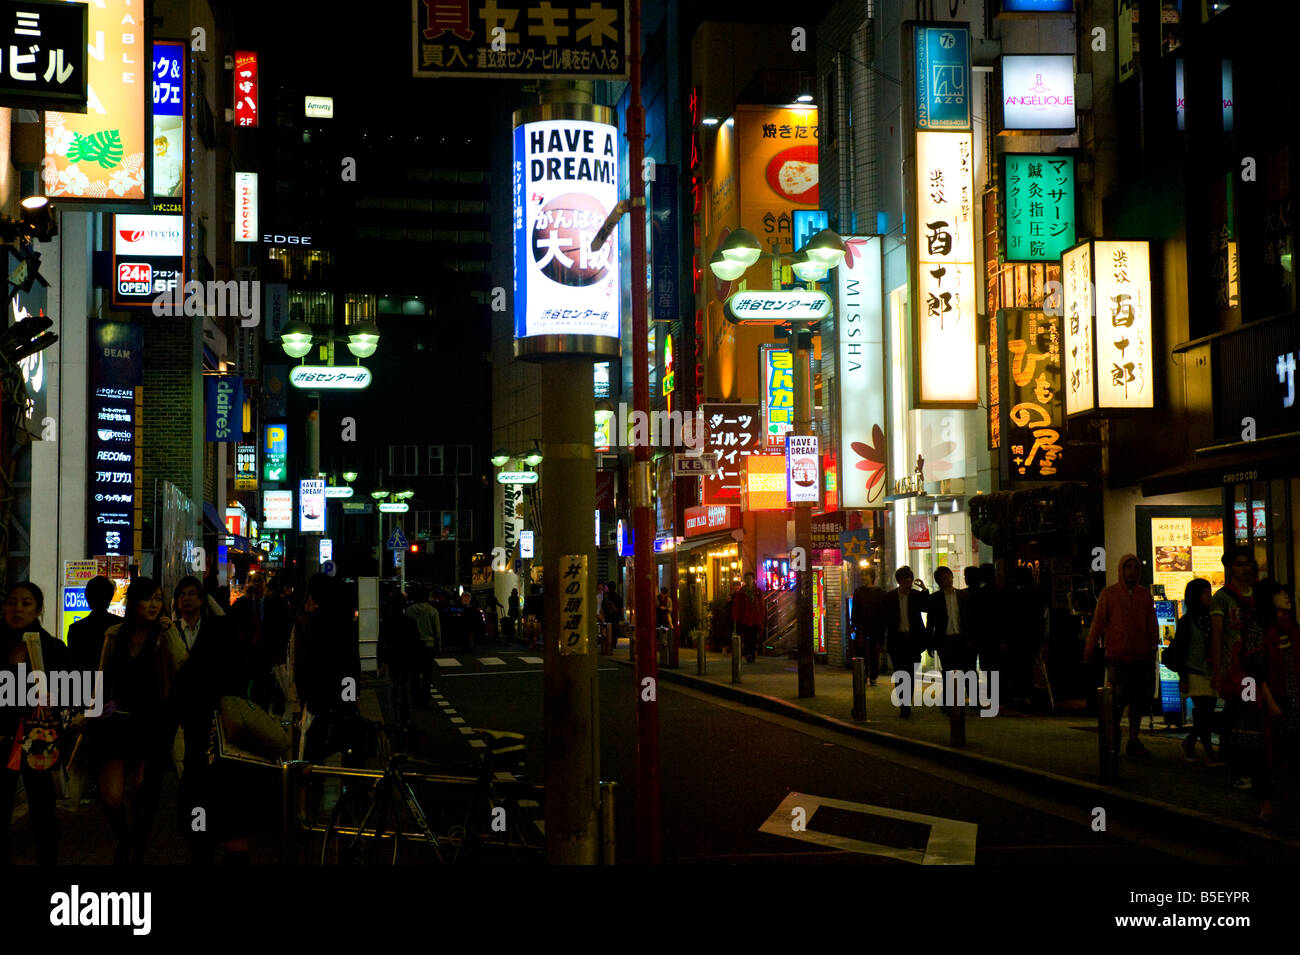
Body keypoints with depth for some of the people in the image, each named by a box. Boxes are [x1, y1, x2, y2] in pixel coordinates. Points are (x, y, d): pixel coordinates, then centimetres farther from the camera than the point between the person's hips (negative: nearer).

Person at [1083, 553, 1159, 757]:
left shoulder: (1145, 594, 11)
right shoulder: (1108, 594, 1)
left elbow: (1152, 624, 13)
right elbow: (1097, 623, 0)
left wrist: (1153, 645, 3)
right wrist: (1089, 650, 0)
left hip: (1142, 657, 4)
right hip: (1117, 657, -4)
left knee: (1139, 700, 7)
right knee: (1118, 700, -7)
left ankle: (1133, 741, 18)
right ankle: (1113, 737, 16)